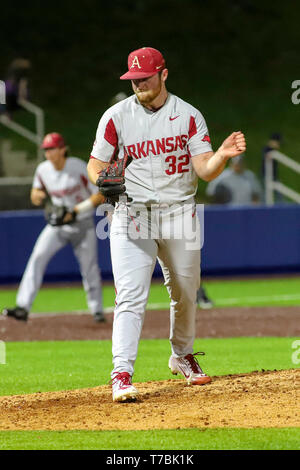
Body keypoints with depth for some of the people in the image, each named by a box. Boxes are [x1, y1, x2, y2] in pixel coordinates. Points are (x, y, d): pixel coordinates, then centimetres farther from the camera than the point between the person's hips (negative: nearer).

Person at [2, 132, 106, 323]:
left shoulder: (78, 167, -17)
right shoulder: (43, 170, -4)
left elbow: (100, 196, -15)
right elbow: (36, 195, 11)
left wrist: (76, 211, -23)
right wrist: (38, 196, -15)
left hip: (82, 223, -3)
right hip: (58, 224, 3)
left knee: (89, 267, 0)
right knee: (38, 257, -15)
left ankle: (97, 310, 19)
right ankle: (23, 308, -21)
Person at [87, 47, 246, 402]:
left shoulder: (189, 116, 1)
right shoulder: (116, 116, 1)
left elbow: (205, 170, -6)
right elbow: (96, 164, 6)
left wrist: (222, 155, -27)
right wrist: (102, 182, -17)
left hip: (180, 212, 2)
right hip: (132, 213, -2)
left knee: (185, 293, 13)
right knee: (131, 295, -15)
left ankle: (182, 356, 37)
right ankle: (121, 375, -20)